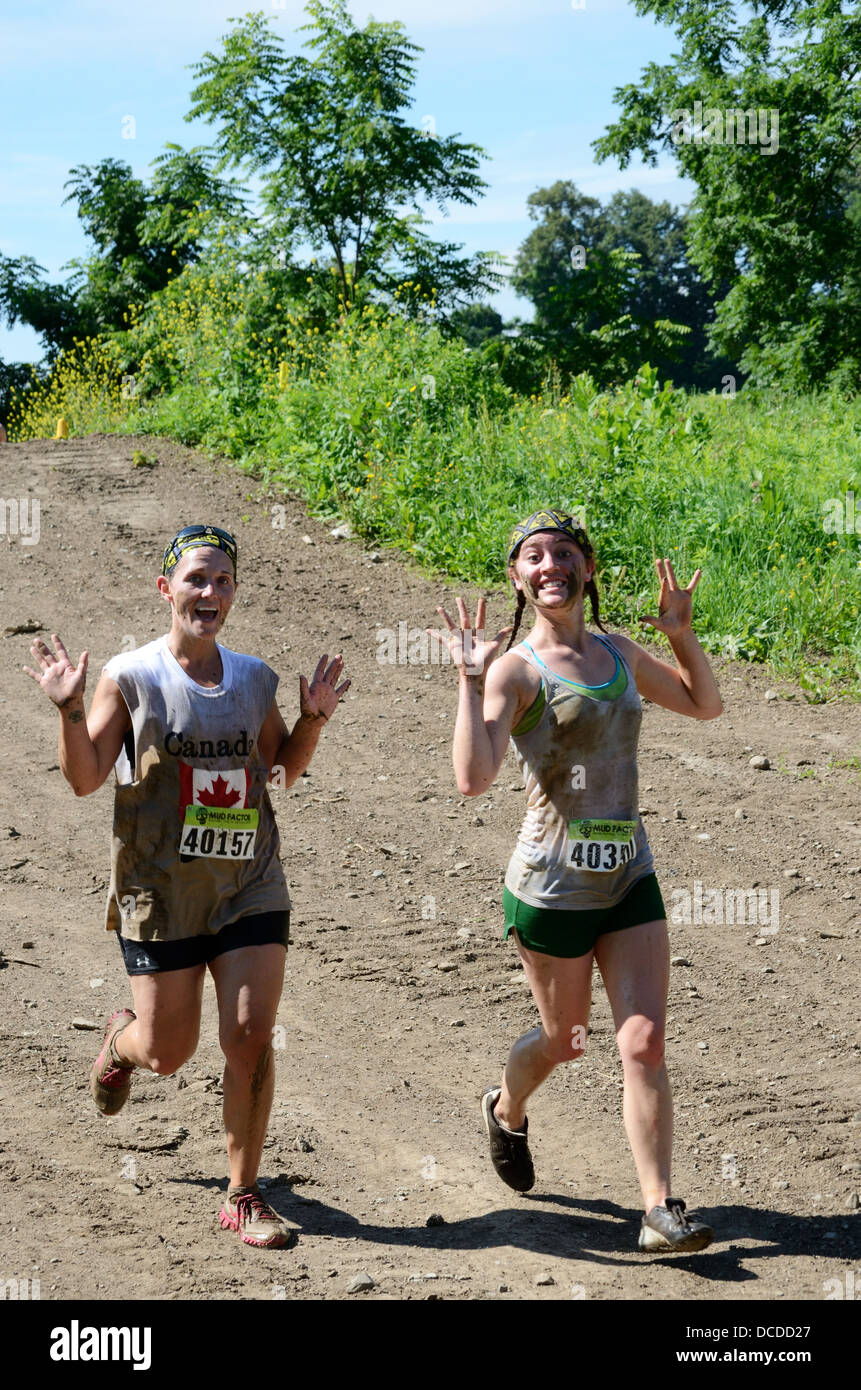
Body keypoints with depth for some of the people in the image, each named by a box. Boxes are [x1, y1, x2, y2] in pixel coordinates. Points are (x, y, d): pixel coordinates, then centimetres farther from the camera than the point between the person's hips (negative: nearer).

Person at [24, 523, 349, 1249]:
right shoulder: (130, 677, -6)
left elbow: (285, 768, 19)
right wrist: (70, 709, -21)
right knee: (168, 1052, 6)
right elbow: (85, 779, -6)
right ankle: (121, 1039, 45)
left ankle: (244, 1195, 4)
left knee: (251, 1037, -9)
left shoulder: (254, 677, 6)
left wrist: (313, 719, 2)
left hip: (250, 884, 3)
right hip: (161, 888, -3)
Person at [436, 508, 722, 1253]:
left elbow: (705, 705, 21)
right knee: (565, 1040, 14)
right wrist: (470, 679, -25)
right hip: (552, 884, -4)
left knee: (645, 1044, -5)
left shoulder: (618, 652, 7)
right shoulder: (515, 669, -11)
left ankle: (660, 1209, -1)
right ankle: (506, 1110, 47)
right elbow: (474, 779, -23)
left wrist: (682, 634, 6)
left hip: (631, 879, 4)